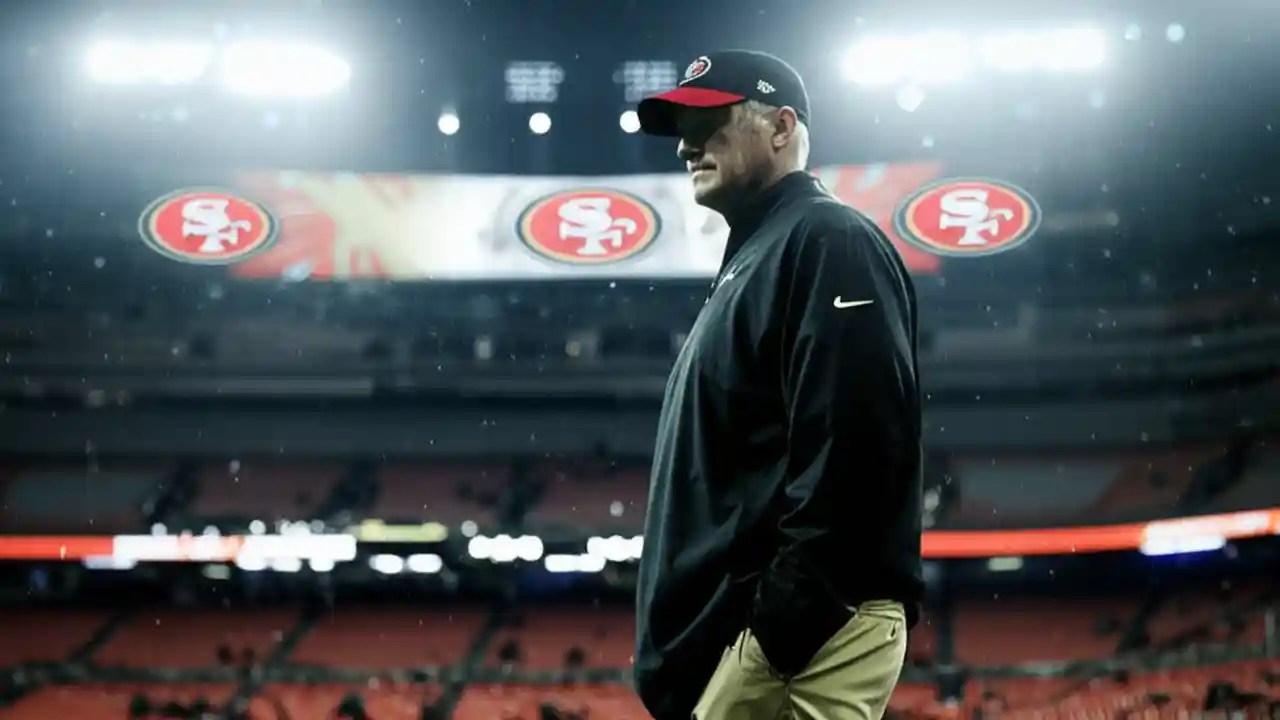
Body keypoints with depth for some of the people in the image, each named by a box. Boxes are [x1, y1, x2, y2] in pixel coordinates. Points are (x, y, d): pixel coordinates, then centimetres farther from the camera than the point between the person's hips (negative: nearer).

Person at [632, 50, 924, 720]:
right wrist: (681, 642, 19)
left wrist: (784, 622, -22)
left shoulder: (828, 241, -6)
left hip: (807, 629, -10)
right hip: (731, 632, 10)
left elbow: (852, 448, -18)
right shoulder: (749, 261, 25)